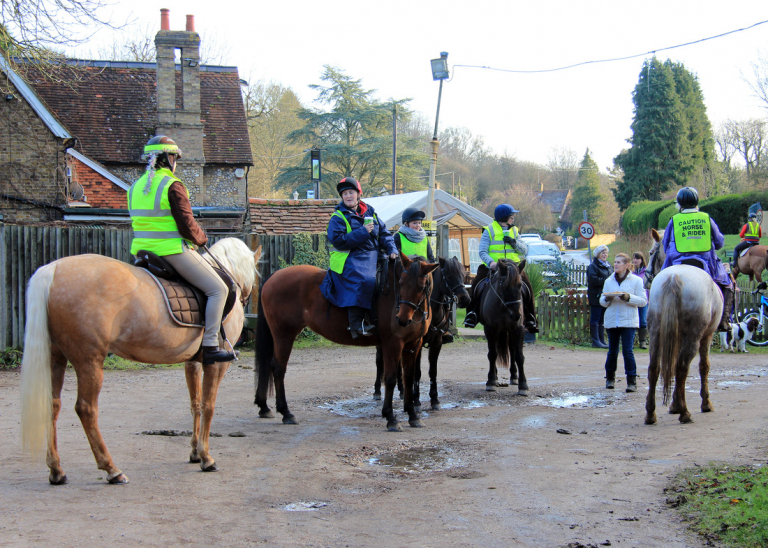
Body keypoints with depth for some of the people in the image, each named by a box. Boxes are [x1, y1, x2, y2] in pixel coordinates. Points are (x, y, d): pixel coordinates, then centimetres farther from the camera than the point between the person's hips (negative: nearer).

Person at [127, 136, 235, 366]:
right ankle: (210, 346, -10)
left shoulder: (136, 187, 11)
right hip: (173, 251, -8)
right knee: (218, 289, -3)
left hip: (143, 251, 8)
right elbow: (187, 226, -16)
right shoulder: (172, 185, -12)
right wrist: (202, 238, 5)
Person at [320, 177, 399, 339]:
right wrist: (363, 232, -16)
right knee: (363, 280, -32)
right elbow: (338, 240, -14)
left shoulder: (370, 212, 16)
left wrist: (392, 250, 0)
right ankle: (356, 324, -32)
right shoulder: (338, 217, 0)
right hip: (350, 259, -7)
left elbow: (384, 234, 18)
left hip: (374, 257, 7)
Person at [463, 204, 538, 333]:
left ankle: (530, 318, 0)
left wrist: (514, 242, -10)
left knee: (527, 286, -13)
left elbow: (524, 250, 9)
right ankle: (472, 312, -11)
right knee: (476, 283, -22)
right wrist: (490, 262, -27)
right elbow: (482, 252, -8)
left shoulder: (514, 231, 14)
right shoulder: (489, 231, 1)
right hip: (493, 266, -3)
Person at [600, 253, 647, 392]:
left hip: (628, 322, -4)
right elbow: (602, 301, 12)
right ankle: (610, 378, 27)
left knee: (628, 351, -10)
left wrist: (628, 297, -18)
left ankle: (632, 381, -4)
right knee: (612, 351, 11)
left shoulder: (636, 281, 0)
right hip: (611, 321, 4)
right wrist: (607, 299, -10)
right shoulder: (609, 281, 12)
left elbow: (643, 301, -4)